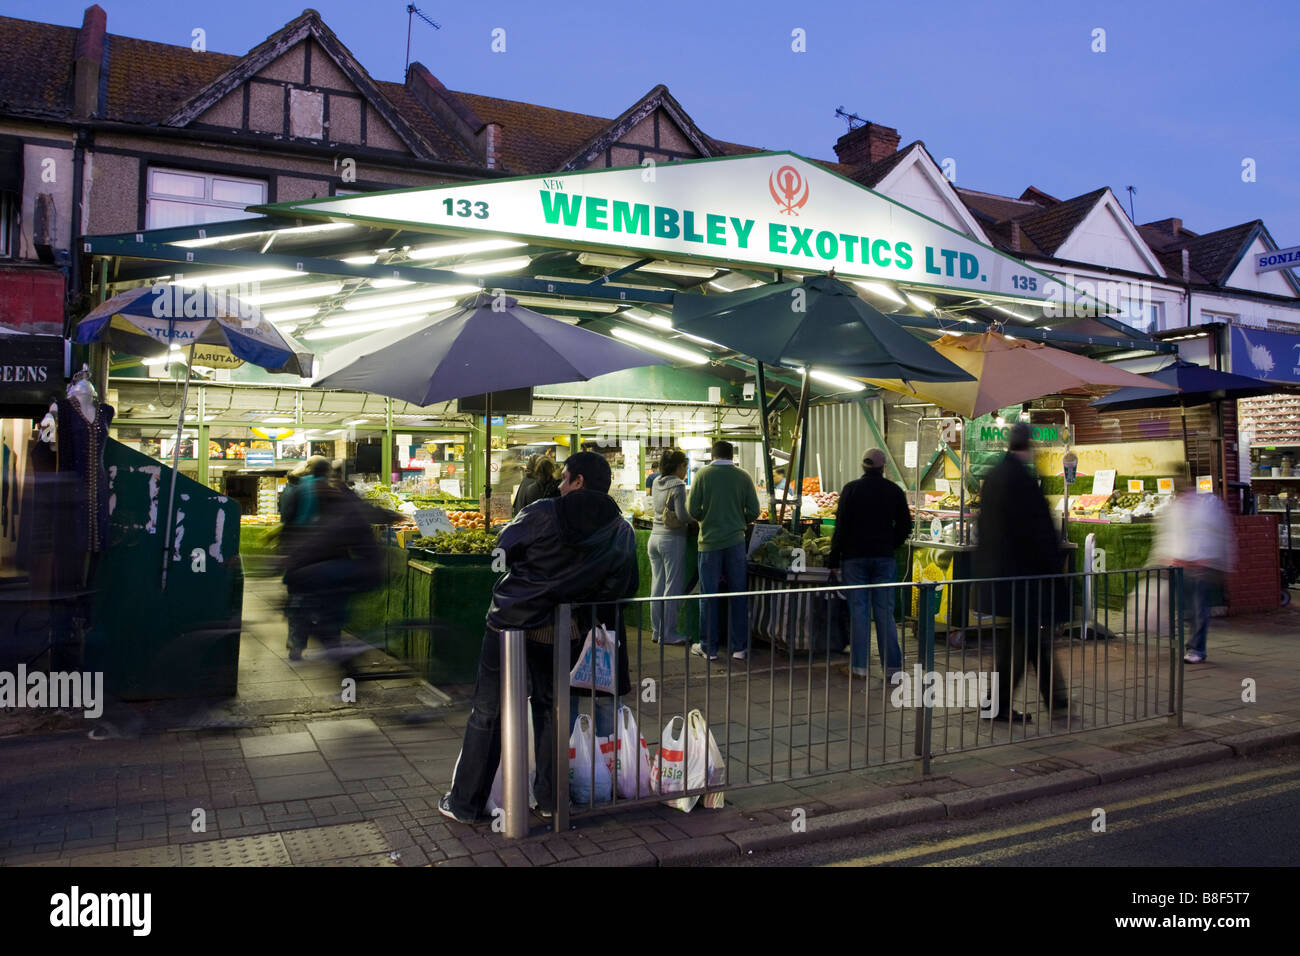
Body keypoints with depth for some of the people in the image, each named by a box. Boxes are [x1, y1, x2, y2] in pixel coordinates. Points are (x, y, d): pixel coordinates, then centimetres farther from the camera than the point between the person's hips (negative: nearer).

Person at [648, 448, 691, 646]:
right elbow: (682, 515, -18)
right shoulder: (678, 486, -12)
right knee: (673, 587, -1)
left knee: (657, 586, 11)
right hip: (673, 539, -7)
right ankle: (669, 633, 3)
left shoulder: (656, 483, 10)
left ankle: (656, 631, 16)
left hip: (655, 537, 7)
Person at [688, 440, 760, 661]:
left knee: (709, 595, 6)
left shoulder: (703, 474, -3)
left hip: (710, 541, -1)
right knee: (738, 594, 8)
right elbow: (754, 512, 0)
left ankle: (708, 647, 12)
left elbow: (693, 509, -6)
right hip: (735, 541, 1)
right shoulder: (743, 477, 1)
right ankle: (739, 647, 12)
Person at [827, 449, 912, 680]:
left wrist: (834, 557, -1)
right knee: (885, 611, 5)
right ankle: (892, 666, 5)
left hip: (855, 557, -2)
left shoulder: (851, 489, -4)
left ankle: (859, 665, 6)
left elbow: (841, 526, -6)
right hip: (884, 557, 2)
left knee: (858, 610, 3)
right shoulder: (894, 491, 3)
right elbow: (905, 526, 6)